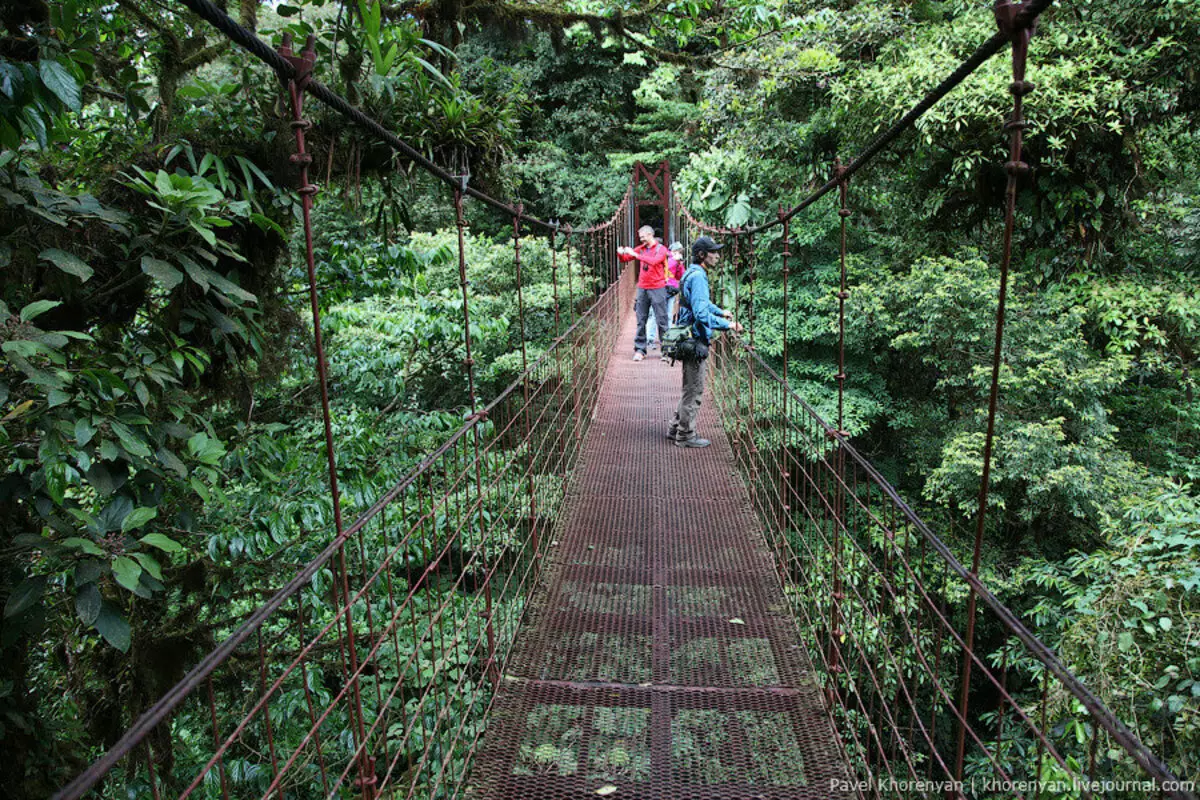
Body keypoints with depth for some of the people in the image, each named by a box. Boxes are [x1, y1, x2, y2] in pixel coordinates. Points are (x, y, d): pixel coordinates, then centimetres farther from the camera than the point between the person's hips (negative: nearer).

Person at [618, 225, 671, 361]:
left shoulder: (661, 249, -3)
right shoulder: (641, 248, 11)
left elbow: (654, 261, -22)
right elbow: (625, 258, 12)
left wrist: (635, 254, -25)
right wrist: (620, 253, -10)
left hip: (657, 288, -4)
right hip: (642, 288, 4)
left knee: (661, 320, 0)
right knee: (641, 320, 2)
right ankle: (640, 349, 6)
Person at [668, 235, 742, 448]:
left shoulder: (694, 274, 14)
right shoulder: (697, 277, -19)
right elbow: (701, 314, -28)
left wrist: (720, 312, 28)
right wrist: (728, 325, -23)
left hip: (690, 341, 11)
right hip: (695, 341, -11)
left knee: (690, 388, 20)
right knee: (694, 390, 0)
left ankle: (676, 429, 28)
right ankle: (686, 436, 11)